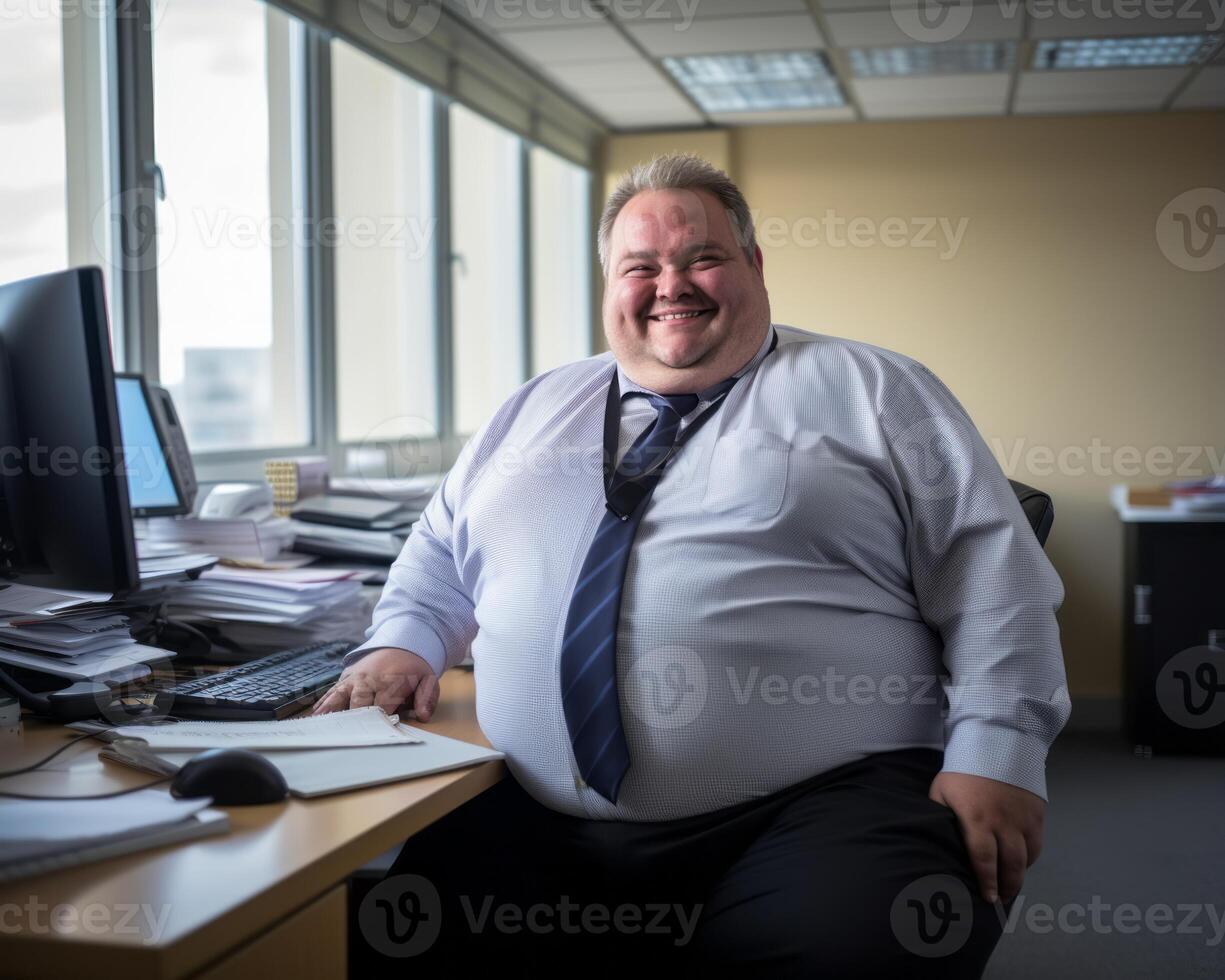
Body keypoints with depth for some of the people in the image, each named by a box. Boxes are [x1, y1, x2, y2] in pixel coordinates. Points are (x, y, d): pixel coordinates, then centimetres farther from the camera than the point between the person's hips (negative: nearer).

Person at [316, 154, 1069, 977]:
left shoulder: (872, 392, 10)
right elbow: (441, 553, 30)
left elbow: (992, 566, 4)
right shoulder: (535, 410, 23)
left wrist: (996, 750, -9)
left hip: (816, 810, -3)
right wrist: (401, 644, 9)